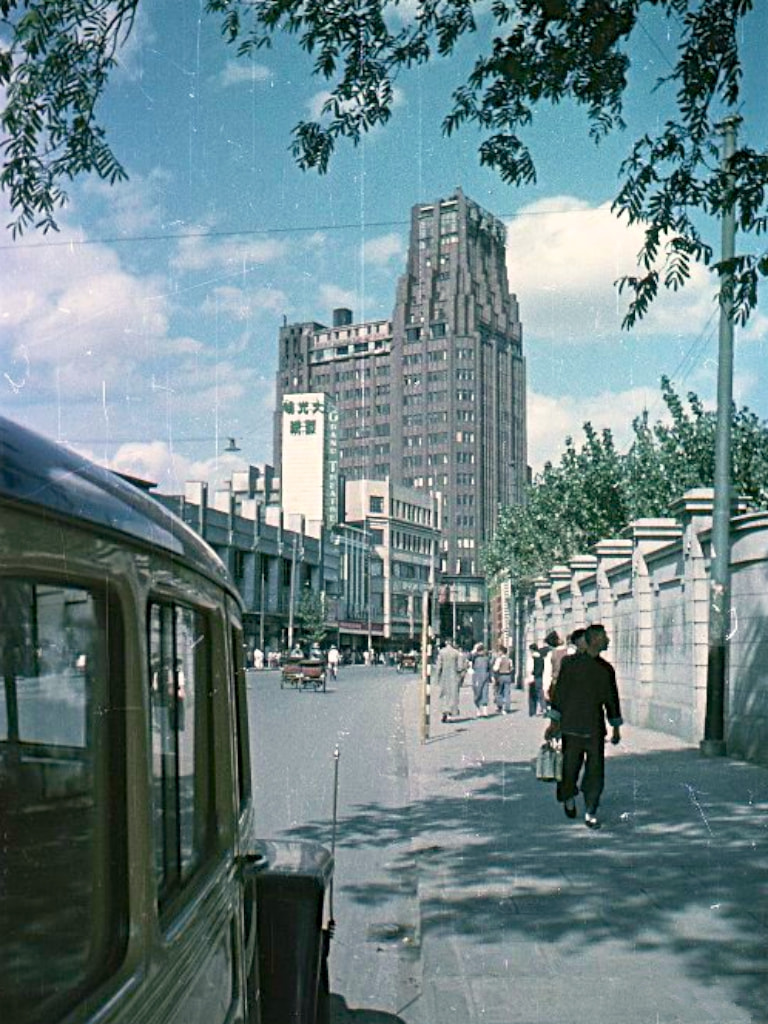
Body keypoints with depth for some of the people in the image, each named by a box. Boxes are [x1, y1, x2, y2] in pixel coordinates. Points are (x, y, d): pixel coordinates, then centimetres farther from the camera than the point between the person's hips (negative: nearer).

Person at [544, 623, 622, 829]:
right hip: (571, 727, -3)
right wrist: (554, 722, -2)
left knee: (596, 772, -4)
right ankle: (569, 798, 35)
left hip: (595, 729, 3)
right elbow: (560, 693, -1)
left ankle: (590, 812, 4)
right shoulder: (570, 663, -2)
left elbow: (612, 699, 17)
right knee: (570, 768, 7)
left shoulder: (606, 668, 9)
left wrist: (616, 727, 18)